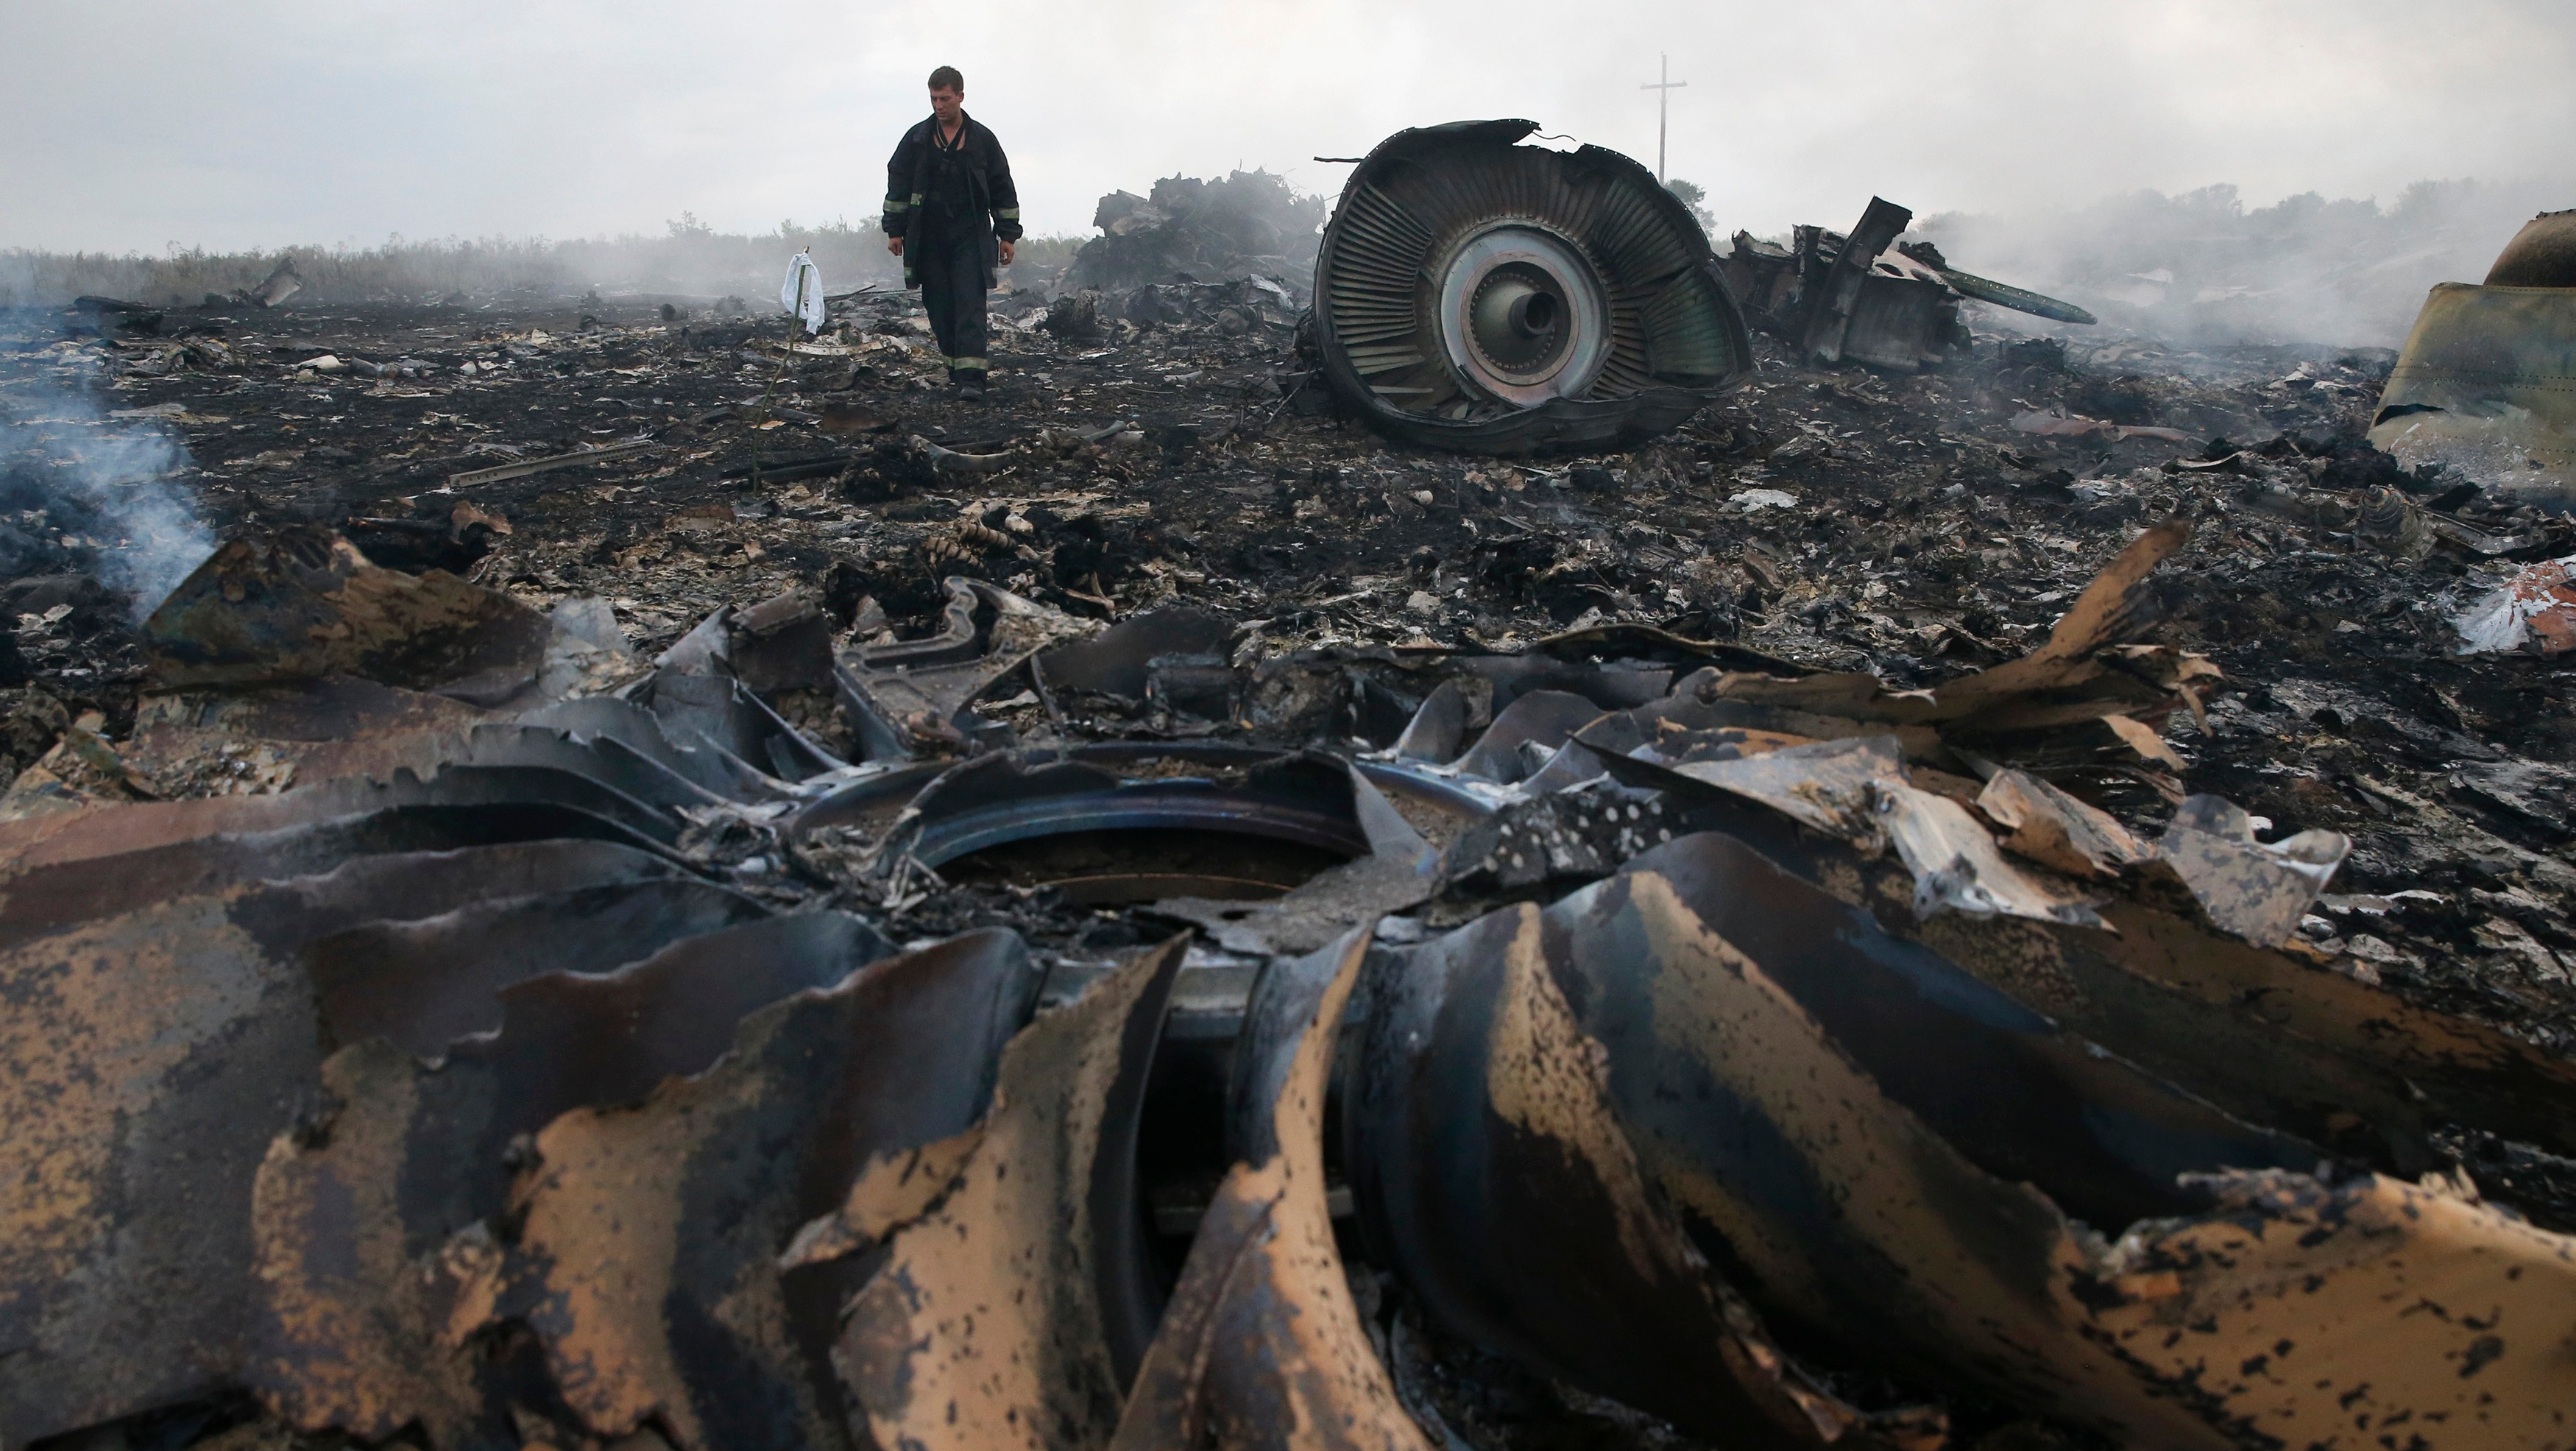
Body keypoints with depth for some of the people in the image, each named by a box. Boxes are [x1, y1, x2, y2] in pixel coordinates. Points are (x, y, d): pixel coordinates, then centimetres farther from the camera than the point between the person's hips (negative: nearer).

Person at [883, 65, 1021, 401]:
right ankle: (954, 365, 19)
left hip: (970, 236, -2)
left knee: (970, 306, -12)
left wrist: (1007, 235, 6)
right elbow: (898, 182, 10)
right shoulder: (916, 138, 7)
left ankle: (971, 377, -18)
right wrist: (894, 230, 5)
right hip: (928, 238, 2)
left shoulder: (982, 139, 5)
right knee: (940, 307, 5)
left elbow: (1003, 188, 9)